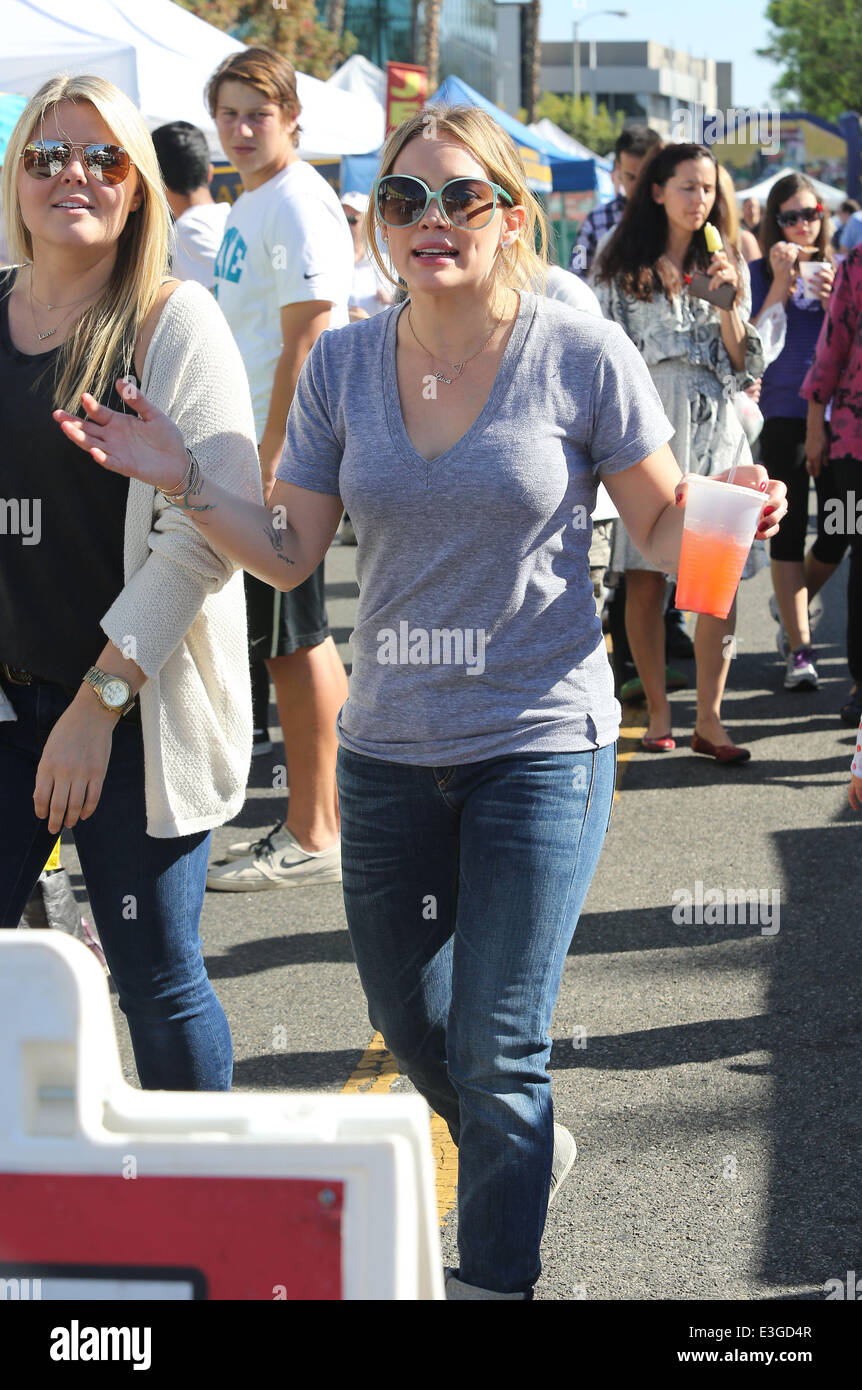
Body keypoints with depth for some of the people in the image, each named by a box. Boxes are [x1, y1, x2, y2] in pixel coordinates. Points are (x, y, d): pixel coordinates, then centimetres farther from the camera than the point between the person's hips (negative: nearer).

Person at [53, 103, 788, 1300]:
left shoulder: (582, 356, -8)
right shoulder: (342, 365, 2)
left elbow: (663, 534, -1)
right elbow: (290, 554, 4)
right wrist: (181, 481, -10)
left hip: (540, 743, -4)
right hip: (388, 747, 5)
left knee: (497, 1052, -2)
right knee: (408, 1022, 18)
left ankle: (495, 1277, 18)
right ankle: (531, 1152, 48)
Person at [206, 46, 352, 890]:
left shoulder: (299, 203, -13)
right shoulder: (250, 205, 18)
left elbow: (306, 340, -19)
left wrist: (269, 463, -22)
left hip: (288, 454, -10)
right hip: (258, 451, 10)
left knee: (293, 641, -5)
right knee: (296, 638, 14)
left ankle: (313, 838, 1)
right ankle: (316, 820, 23)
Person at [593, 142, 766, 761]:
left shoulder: (729, 264, 11)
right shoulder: (622, 268, 6)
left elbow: (742, 362, 5)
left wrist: (727, 298, -8)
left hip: (713, 430, 1)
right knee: (645, 581, -2)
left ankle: (709, 719, 0)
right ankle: (658, 712, 8)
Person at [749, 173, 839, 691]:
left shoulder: (840, 271, 9)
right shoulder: (762, 273, 3)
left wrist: (833, 300, -12)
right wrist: (780, 283, -12)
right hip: (783, 415, -2)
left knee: (838, 534, 3)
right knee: (789, 533, -2)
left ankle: (792, 604, 32)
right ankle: (799, 649, 2)